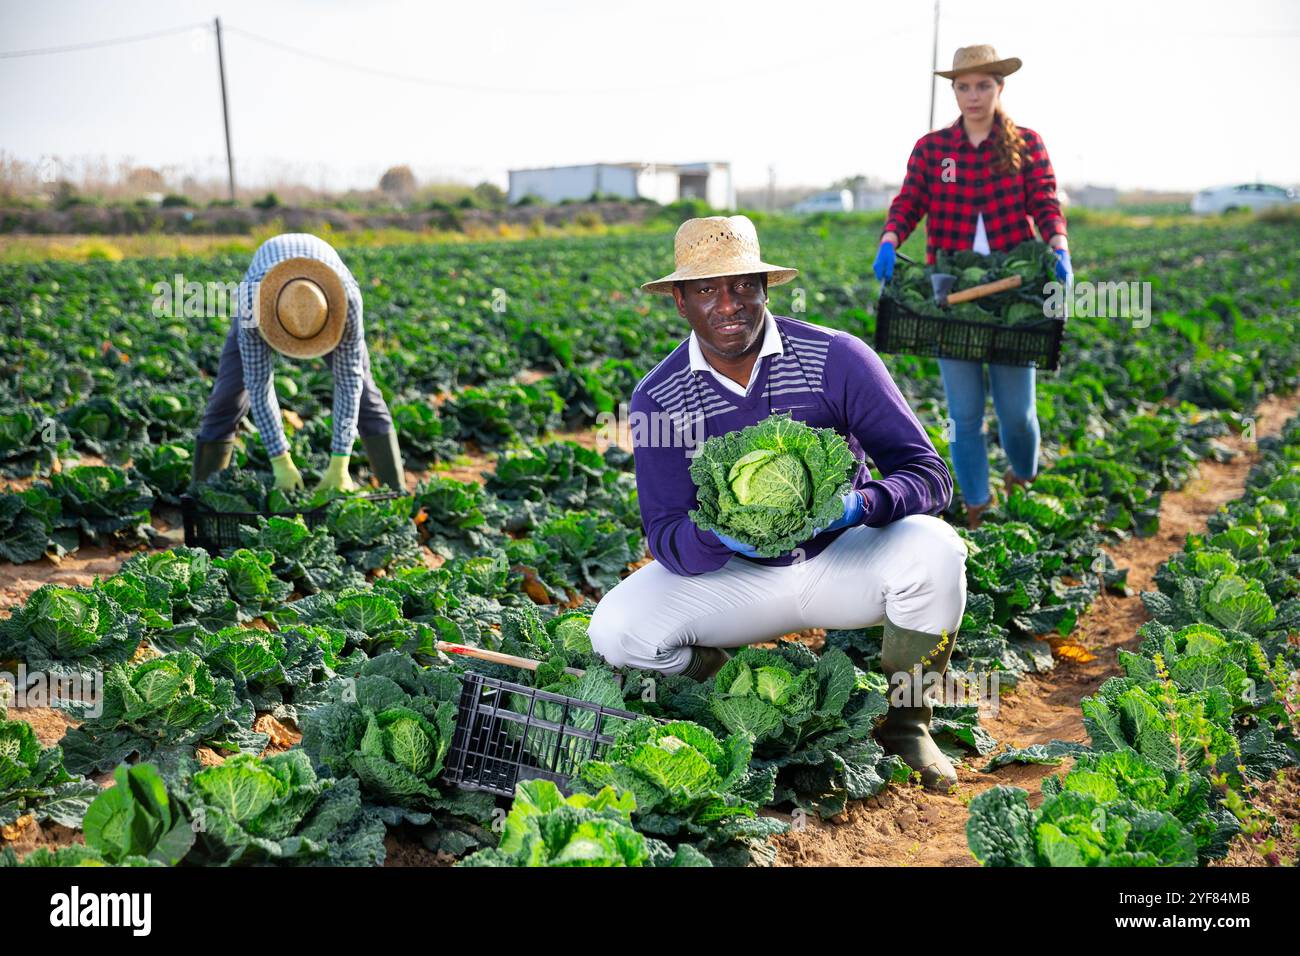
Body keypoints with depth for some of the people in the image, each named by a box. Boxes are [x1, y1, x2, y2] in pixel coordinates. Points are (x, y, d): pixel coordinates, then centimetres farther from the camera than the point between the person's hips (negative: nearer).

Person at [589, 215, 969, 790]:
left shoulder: (837, 359, -15)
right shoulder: (657, 397, -10)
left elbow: (928, 474, -16)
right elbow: (666, 539, -12)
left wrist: (861, 503, -38)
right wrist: (718, 533, -36)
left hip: (841, 559, 0)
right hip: (737, 576, 1)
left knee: (933, 548, -32)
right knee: (616, 630, -23)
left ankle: (905, 722, -4)